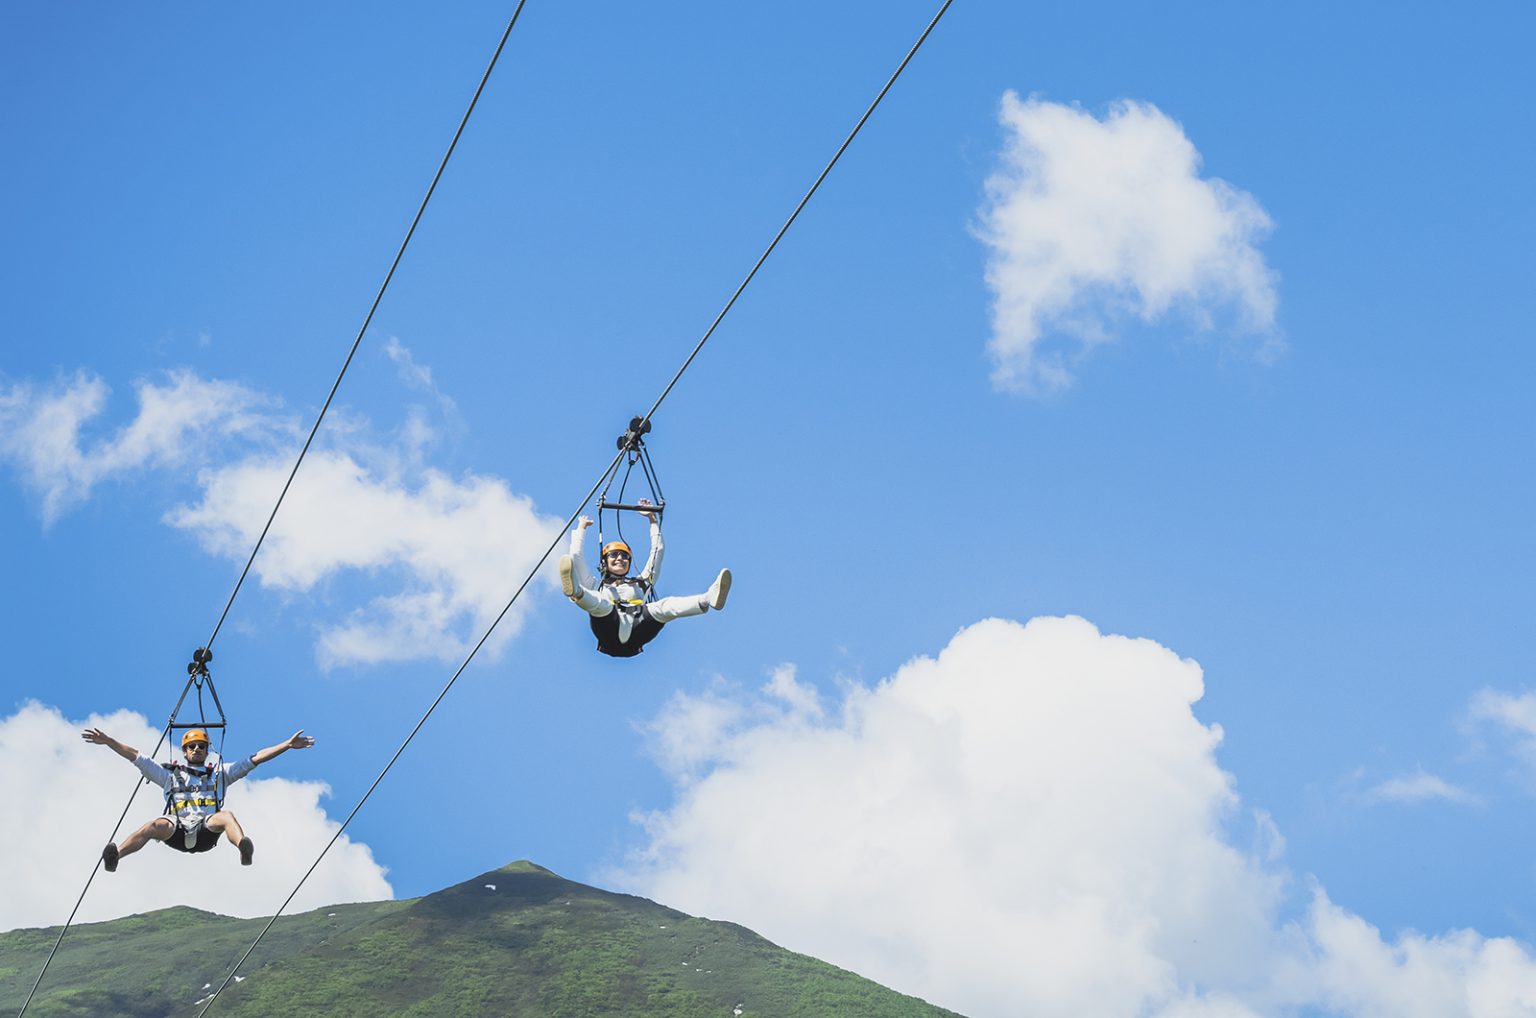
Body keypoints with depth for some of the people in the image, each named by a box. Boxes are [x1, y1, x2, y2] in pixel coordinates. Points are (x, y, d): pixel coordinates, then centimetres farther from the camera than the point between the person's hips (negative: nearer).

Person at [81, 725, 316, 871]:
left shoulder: (219, 773, 30)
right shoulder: (170, 774, 30)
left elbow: (254, 759, 24)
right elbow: (136, 757, 24)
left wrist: (288, 745, 16)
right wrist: (107, 741, 14)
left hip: (206, 832, 0)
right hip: (177, 831, 0)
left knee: (225, 816, -34)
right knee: (157, 825, -35)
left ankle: (245, 849, -67)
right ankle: (115, 855, -61)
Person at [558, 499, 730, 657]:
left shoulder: (640, 584, 41)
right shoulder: (597, 586, 36)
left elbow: (657, 552, 41)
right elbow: (576, 557, 28)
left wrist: (653, 520, 41)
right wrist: (581, 529, 36)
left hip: (635, 633, 1)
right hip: (610, 632, -1)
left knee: (663, 606, -29)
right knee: (600, 603, -34)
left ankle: (709, 599, -56)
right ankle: (575, 591, -70)